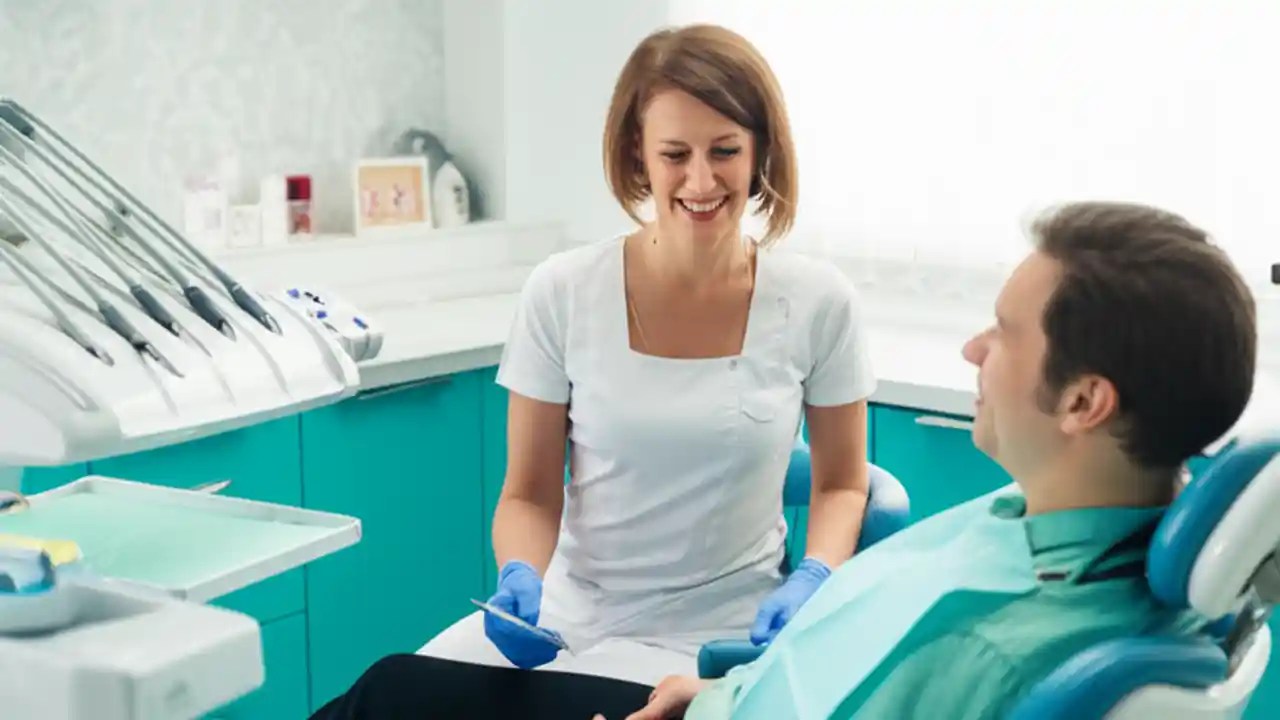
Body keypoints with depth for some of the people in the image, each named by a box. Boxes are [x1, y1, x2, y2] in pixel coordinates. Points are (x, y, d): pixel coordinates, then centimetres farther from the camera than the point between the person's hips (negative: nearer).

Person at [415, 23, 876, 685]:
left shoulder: (817, 303, -8)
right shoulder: (561, 294, -8)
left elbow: (840, 484, 5)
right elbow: (528, 495, 0)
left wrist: (811, 582, -14)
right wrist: (521, 580, -20)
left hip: (716, 637, -1)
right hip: (566, 615, 2)